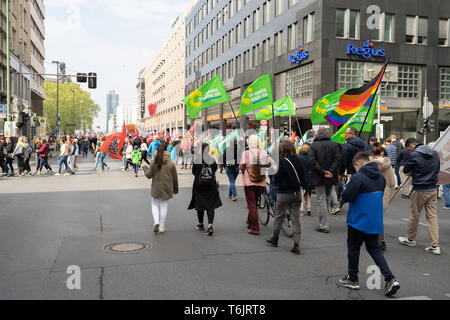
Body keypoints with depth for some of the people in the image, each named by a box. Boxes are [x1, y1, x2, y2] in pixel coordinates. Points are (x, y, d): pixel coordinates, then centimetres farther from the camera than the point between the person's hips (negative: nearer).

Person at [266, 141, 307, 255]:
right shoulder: (298, 160, 2)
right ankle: (296, 246, 3)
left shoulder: (283, 161, -14)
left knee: (279, 216, 14)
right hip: (297, 193, 5)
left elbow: (278, 177, -15)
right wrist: (304, 186, 19)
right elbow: (303, 174, 7)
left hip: (284, 193, -5)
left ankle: (275, 239, 30)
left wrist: (274, 176, 4)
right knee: (296, 218, 5)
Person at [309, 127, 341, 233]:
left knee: (321, 200, 0)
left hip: (318, 177, -3)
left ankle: (324, 225, -1)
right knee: (327, 199, 17)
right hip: (330, 177, 4)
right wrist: (331, 171, -12)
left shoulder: (314, 145, -6)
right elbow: (337, 159, -7)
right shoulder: (334, 144, 3)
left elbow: (313, 161, -15)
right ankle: (324, 223, 25)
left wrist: (322, 172, -14)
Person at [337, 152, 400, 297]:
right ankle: (390, 279, 6)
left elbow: (346, 197, -22)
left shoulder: (358, 177, -20)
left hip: (358, 221, -7)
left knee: (353, 248, 11)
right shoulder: (381, 176, 4)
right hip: (375, 221, 7)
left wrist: (348, 186, -2)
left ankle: (353, 280, 23)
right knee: (374, 249, 16)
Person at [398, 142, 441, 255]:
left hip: (419, 190, -5)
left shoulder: (414, 155, -14)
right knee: (433, 216, 6)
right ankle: (435, 246, 5)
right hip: (433, 189, 5)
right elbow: (437, 169, 16)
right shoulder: (435, 154, 4)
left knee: (415, 215, 11)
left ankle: (410, 239, 27)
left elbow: (406, 170, -4)